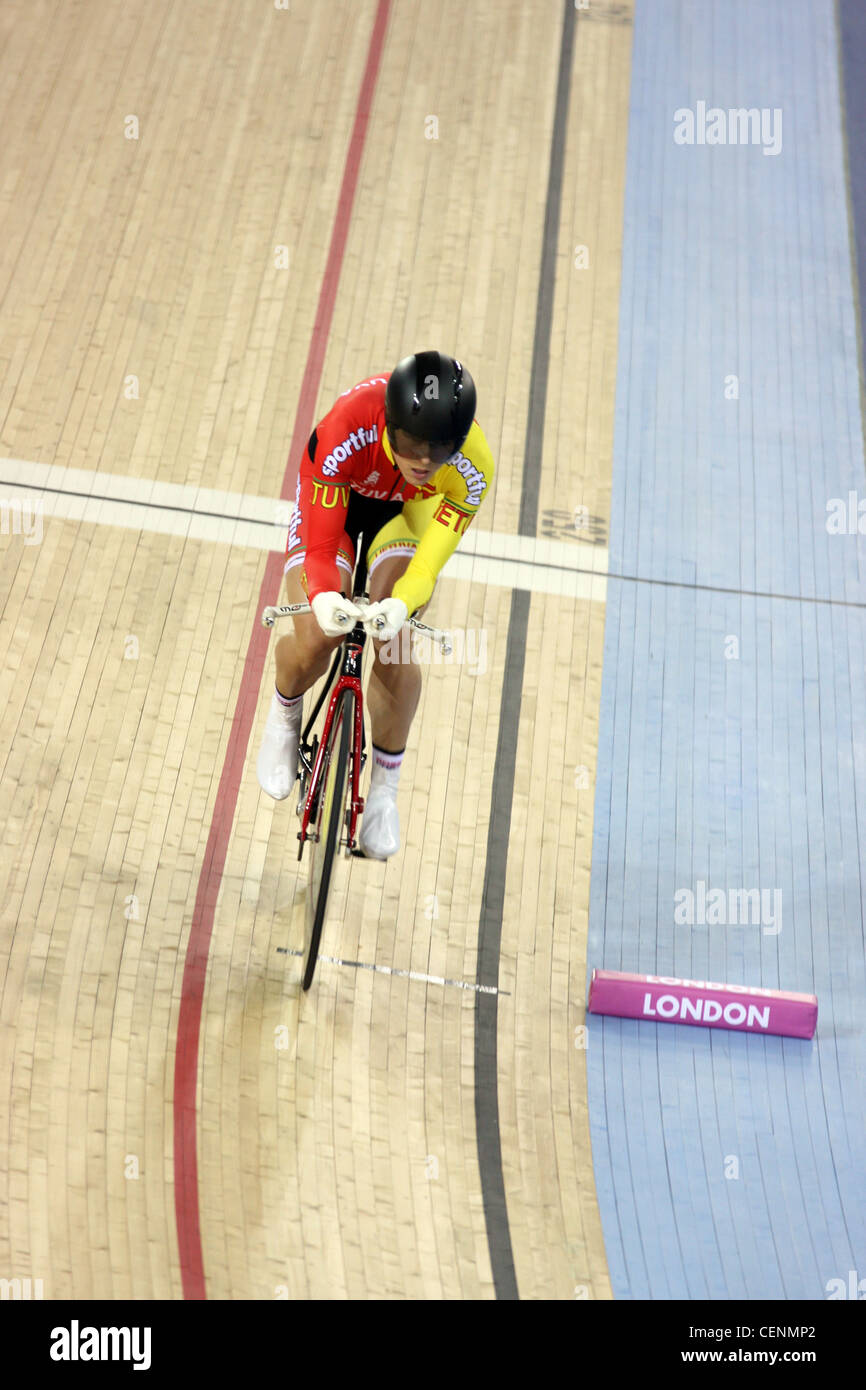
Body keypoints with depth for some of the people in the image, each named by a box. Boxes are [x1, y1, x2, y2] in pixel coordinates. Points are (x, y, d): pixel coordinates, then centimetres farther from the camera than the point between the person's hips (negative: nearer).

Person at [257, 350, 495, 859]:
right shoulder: (345, 431, -41)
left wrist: (400, 605, -54)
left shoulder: (472, 468, -36)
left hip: (408, 511, 1)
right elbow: (319, 544, -35)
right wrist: (324, 597, -56)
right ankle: (284, 716, 21)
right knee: (313, 645, -18)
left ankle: (384, 791, 5)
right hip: (336, 495, 0)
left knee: (396, 648, -19)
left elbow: (428, 565, -32)